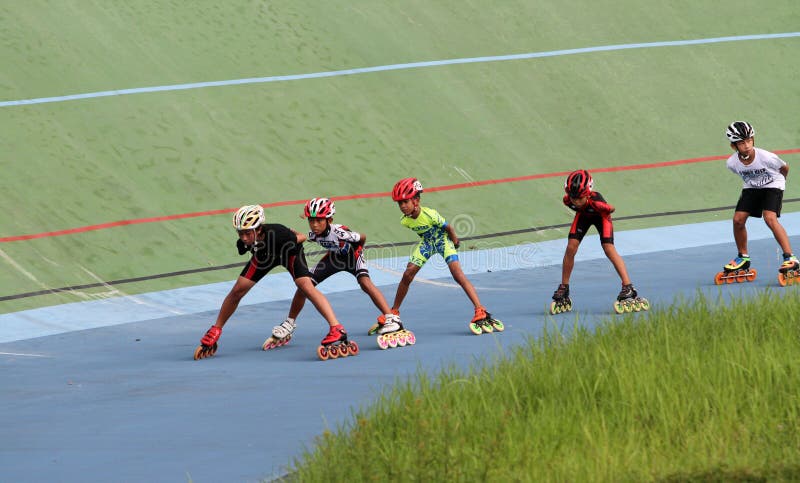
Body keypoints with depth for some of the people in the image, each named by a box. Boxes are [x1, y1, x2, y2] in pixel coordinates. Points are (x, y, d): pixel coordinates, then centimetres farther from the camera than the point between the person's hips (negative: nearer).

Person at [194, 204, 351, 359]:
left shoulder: (277, 234, -45)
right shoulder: (243, 244, -30)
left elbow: (302, 237, -24)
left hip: (289, 253, -4)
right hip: (264, 257, 4)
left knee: (306, 286, -27)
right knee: (237, 291, 0)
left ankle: (337, 329, -30)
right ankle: (215, 332, 21)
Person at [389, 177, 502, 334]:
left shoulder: (430, 215, -33)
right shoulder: (405, 221, -17)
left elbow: (448, 228, -17)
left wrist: (455, 243, -4)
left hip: (443, 240, -5)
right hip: (427, 242, 5)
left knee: (457, 273, -21)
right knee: (407, 275, -2)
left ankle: (480, 312, -26)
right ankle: (393, 313, 15)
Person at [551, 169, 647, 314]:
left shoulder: (596, 201, -45)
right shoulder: (568, 200, -33)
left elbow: (610, 209, -23)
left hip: (600, 215, -4)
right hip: (583, 215, 4)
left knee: (609, 248, -18)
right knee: (571, 247, -9)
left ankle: (628, 288, -19)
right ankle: (564, 289, 5)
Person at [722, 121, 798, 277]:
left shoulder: (766, 157, -31)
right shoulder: (732, 163, -20)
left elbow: (784, 168, -8)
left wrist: (779, 181, 10)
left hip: (772, 185, -4)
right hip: (751, 188, 4)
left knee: (770, 218, -25)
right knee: (738, 219, -9)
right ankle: (743, 258, 13)